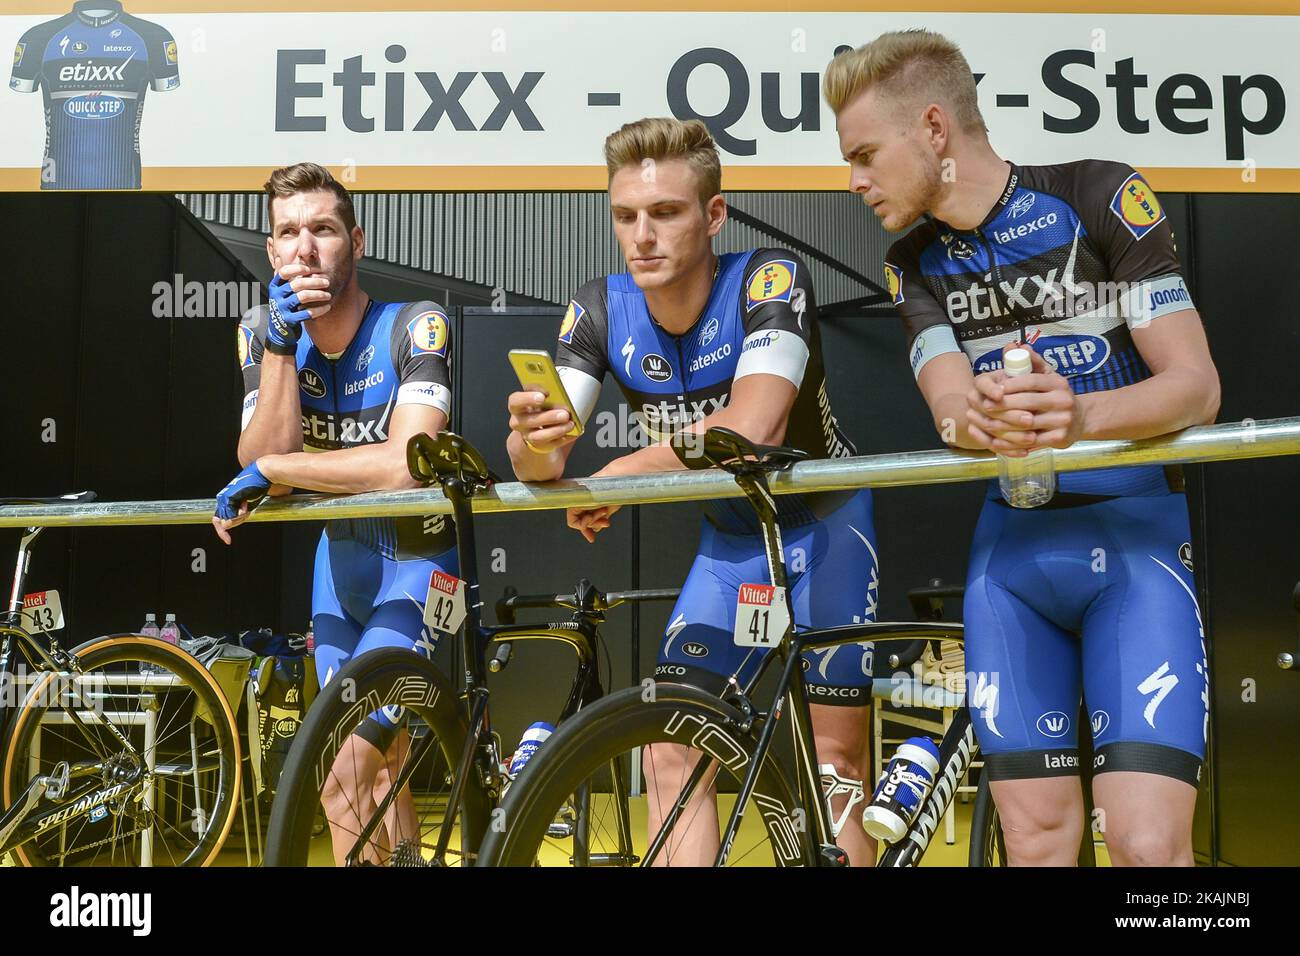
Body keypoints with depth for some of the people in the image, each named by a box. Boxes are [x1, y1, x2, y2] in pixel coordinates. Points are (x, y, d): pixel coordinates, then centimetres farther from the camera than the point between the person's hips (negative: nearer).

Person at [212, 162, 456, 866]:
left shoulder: (415, 326, -21)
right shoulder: (264, 332, -6)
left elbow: (404, 466, -34)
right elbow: (261, 472, -17)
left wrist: (271, 469, -25)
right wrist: (280, 345, -25)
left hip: (419, 561, -6)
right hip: (341, 556, 6)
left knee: (343, 784, -14)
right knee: (380, 761, 17)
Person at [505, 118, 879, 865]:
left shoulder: (770, 279, -26)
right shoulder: (601, 311, -14)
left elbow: (753, 428, -40)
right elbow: (542, 464, -23)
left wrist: (621, 475, -34)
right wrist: (534, 441, -45)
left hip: (825, 523, -3)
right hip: (730, 535, 4)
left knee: (836, 757, -2)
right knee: (672, 749, -3)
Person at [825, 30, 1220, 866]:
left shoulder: (1101, 198, -7)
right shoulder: (915, 264, 6)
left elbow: (1196, 385, -12)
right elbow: (950, 405, -10)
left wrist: (1080, 414, -33)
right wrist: (982, 421, -34)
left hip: (1135, 540, -3)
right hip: (1011, 552, 4)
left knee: (1149, 844, -14)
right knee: (1039, 837, 1)